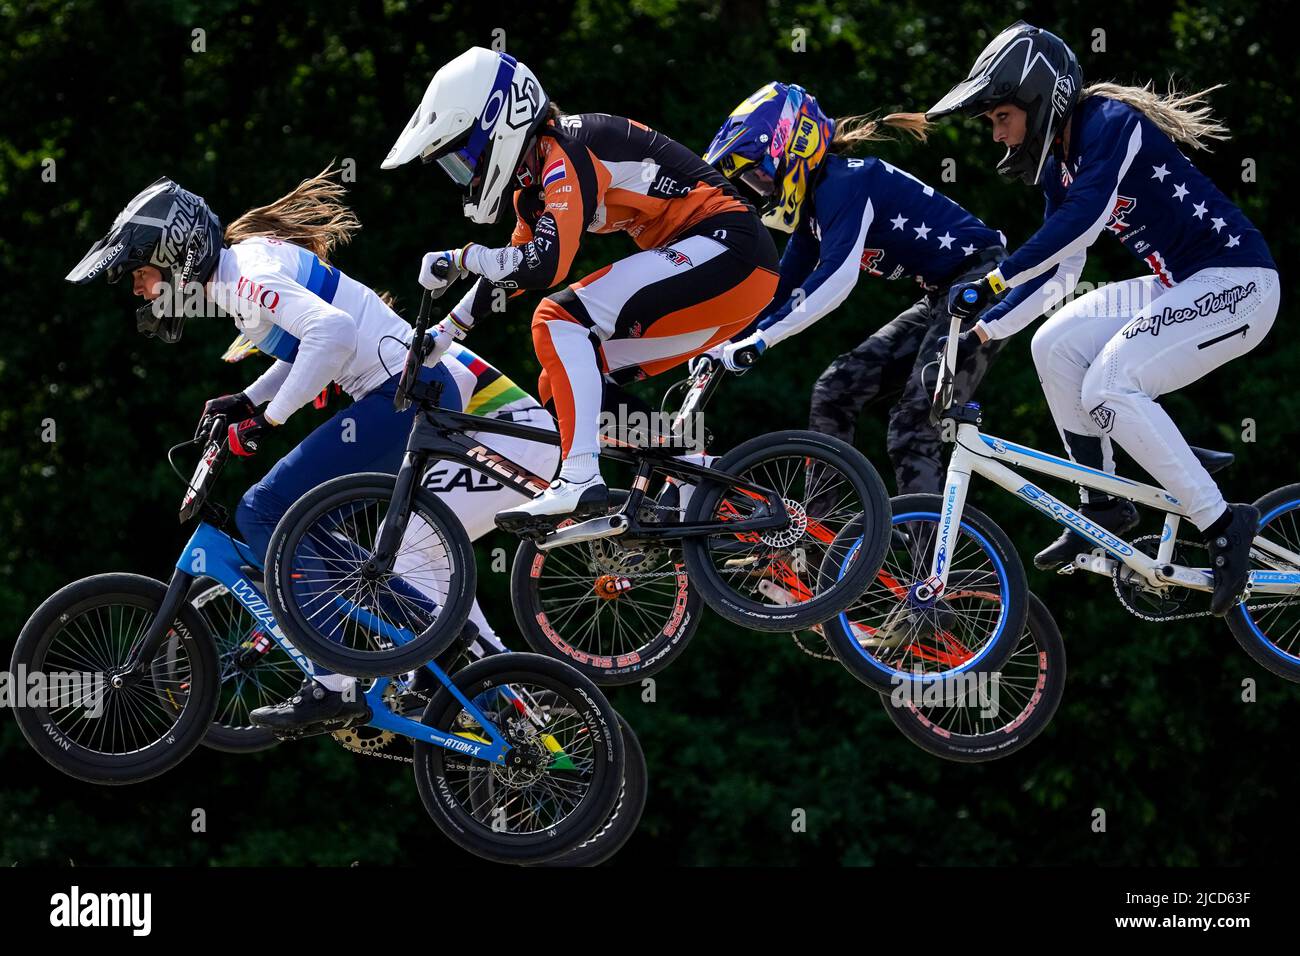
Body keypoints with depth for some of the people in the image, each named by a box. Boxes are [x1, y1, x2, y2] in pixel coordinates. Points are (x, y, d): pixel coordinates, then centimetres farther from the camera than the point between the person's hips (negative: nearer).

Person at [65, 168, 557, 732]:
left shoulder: (247, 274, -13)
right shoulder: (243, 268, 18)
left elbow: (332, 332, -28)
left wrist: (268, 417, -21)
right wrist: (244, 402, 20)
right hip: (421, 390, 10)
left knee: (265, 512, -10)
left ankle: (334, 687, -13)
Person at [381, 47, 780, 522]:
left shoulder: (567, 155, -16)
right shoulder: (537, 172, 14)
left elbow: (543, 266, -27)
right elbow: (511, 268, 27)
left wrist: (457, 259, -12)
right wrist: (439, 338, 29)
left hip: (726, 251, -10)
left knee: (560, 319, -18)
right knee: (565, 385, 9)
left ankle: (580, 479, -25)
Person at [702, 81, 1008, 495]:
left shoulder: (844, 181, -18)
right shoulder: (814, 200, 12)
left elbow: (837, 279, -29)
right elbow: (784, 290, 17)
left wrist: (758, 339, -29)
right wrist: (721, 348, 11)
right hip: (941, 297, 10)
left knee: (913, 425, -19)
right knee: (834, 394, 4)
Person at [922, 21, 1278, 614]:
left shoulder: (1110, 123, -17)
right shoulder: (1057, 164, 10)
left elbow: (1084, 216, -33)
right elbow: (1056, 272, 15)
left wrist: (992, 281, -35)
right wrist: (981, 331, 8)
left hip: (1236, 281, -10)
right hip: (1181, 286, 10)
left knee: (1108, 387, -21)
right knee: (1055, 346, 1)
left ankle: (1223, 526, -14)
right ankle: (1104, 508, 8)